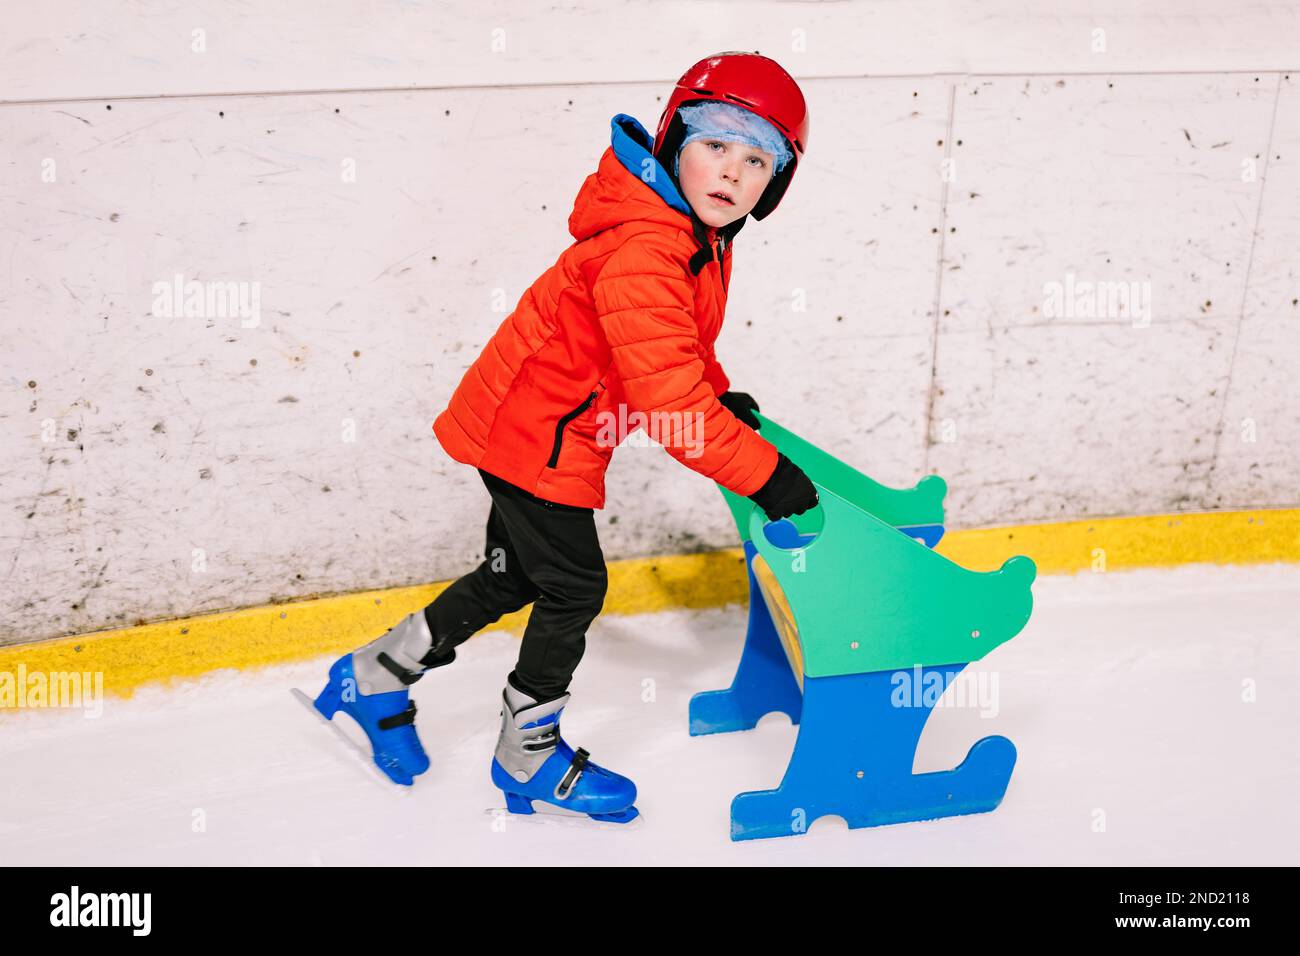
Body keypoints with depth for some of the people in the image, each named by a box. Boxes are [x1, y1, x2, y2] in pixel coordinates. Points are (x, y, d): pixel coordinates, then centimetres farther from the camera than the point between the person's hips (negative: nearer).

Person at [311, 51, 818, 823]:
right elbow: (666, 395, -35)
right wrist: (763, 474, -29)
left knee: (512, 577, 19)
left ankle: (375, 677, 35)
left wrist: (723, 398, 8)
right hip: (537, 432, -10)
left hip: (529, 423, 10)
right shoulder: (640, 252, -31)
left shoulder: (703, 241, 3)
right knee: (573, 589, 0)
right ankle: (529, 756, 19)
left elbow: (682, 350, 22)